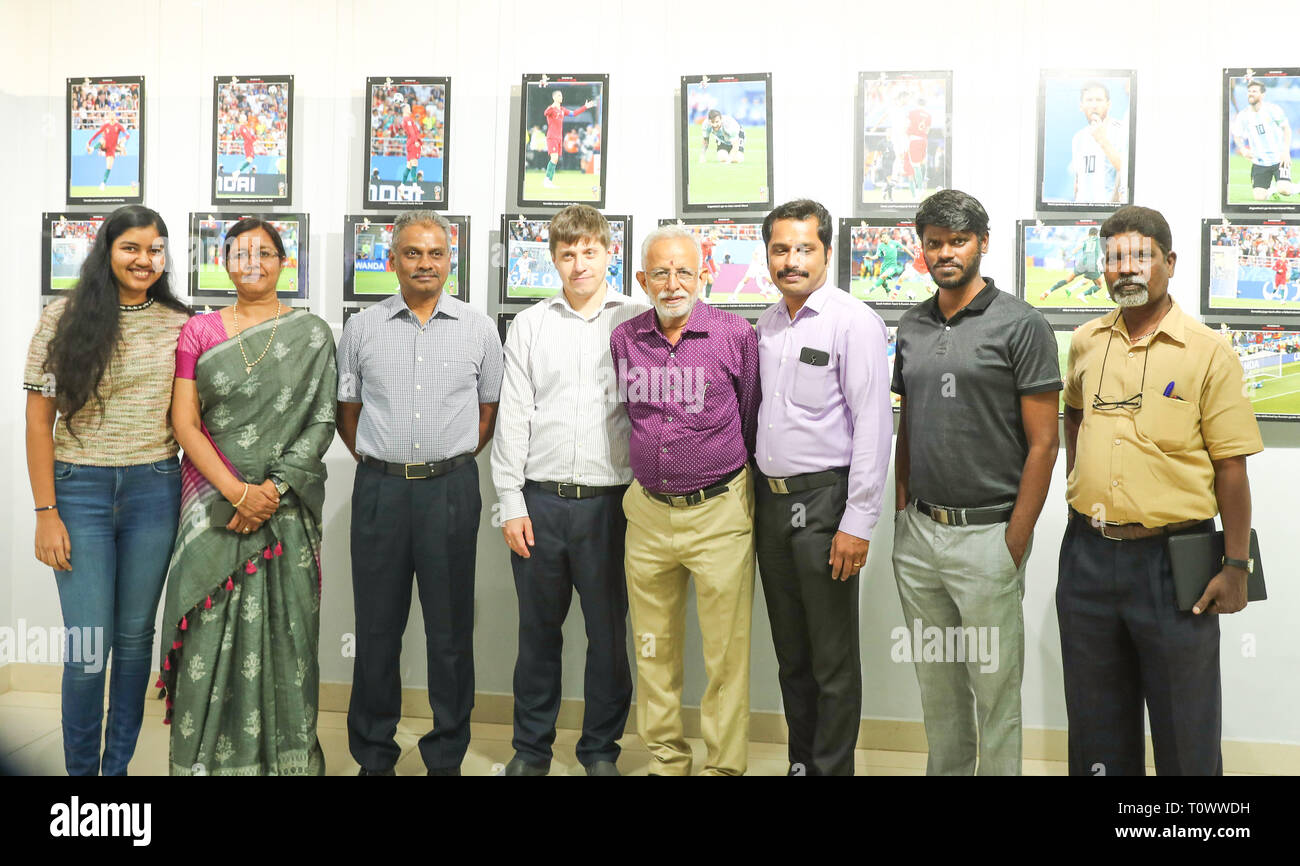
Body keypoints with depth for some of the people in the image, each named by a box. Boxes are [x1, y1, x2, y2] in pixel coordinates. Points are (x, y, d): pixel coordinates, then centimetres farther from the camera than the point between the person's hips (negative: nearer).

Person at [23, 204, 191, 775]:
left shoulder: (180, 324, 5)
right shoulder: (64, 318, -1)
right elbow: (39, 419, -2)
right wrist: (46, 513, -6)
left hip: (155, 491, 2)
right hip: (81, 491, -2)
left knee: (136, 636, 10)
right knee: (89, 646, -1)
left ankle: (119, 765, 27)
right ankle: (80, 769, 19)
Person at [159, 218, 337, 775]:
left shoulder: (311, 334, 4)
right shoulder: (199, 331, 7)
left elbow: (322, 422, -1)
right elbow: (184, 422, 1)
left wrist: (272, 490, -12)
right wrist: (237, 492, -11)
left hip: (286, 506, 0)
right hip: (213, 502, 1)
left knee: (282, 626, 3)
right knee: (212, 629, 2)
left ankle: (285, 756, 15)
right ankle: (206, 756, 16)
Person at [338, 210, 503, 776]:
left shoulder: (478, 329, 6)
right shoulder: (362, 328, 7)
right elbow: (347, 411, 14)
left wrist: (449, 461, 7)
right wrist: (379, 462, 8)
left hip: (451, 489, -1)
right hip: (379, 489, 1)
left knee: (451, 629, 4)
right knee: (377, 627, 7)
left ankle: (447, 755, 17)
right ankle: (373, 755, 20)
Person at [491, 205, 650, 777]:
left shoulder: (637, 321, 4)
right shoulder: (529, 326, 8)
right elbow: (512, 417, 6)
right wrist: (511, 502, 0)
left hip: (610, 500, -1)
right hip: (541, 498, 1)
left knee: (609, 633, 6)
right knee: (538, 629, 10)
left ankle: (601, 749, 23)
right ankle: (531, 749, 25)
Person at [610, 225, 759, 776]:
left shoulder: (736, 334, -5)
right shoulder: (624, 339, 4)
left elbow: (751, 421, 4)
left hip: (720, 511, -3)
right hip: (647, 511, 4)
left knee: (726, 653, 2)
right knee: (654, 650, 13)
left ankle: (725, 765, 16)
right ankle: (665, 759, 28)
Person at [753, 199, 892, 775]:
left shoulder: (853, 321, -10)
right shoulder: (767, 324, 12)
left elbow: (874, 425, -15)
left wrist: (858, 523, -18)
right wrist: (752, 500, 13)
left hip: (822, 499, -7)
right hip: (770, 500, 7)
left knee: (833, 658, 2)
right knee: (790, 652, 16)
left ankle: (832, 767, 15)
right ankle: (800, 762, 29)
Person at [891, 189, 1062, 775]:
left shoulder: (1021, 325, -7)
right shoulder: (911, 327, 10)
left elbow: (1042, 443, -9)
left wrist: (1015, 544, -13)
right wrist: (902, 513, 9)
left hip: (986, 533, -5)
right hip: (917, 531, 5)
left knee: (994, 686, 5)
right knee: (936, 683, 17)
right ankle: (945, 769, 33)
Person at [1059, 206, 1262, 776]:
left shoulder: (1207, 352, -7)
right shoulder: (1086, 343, 6)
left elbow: (1231, 466, -8)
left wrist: (1236, 568, -10)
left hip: (1173, 557, -4)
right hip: (1088, 552, 4)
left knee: (1185, 729, 9)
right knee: (1096, 725, 16)